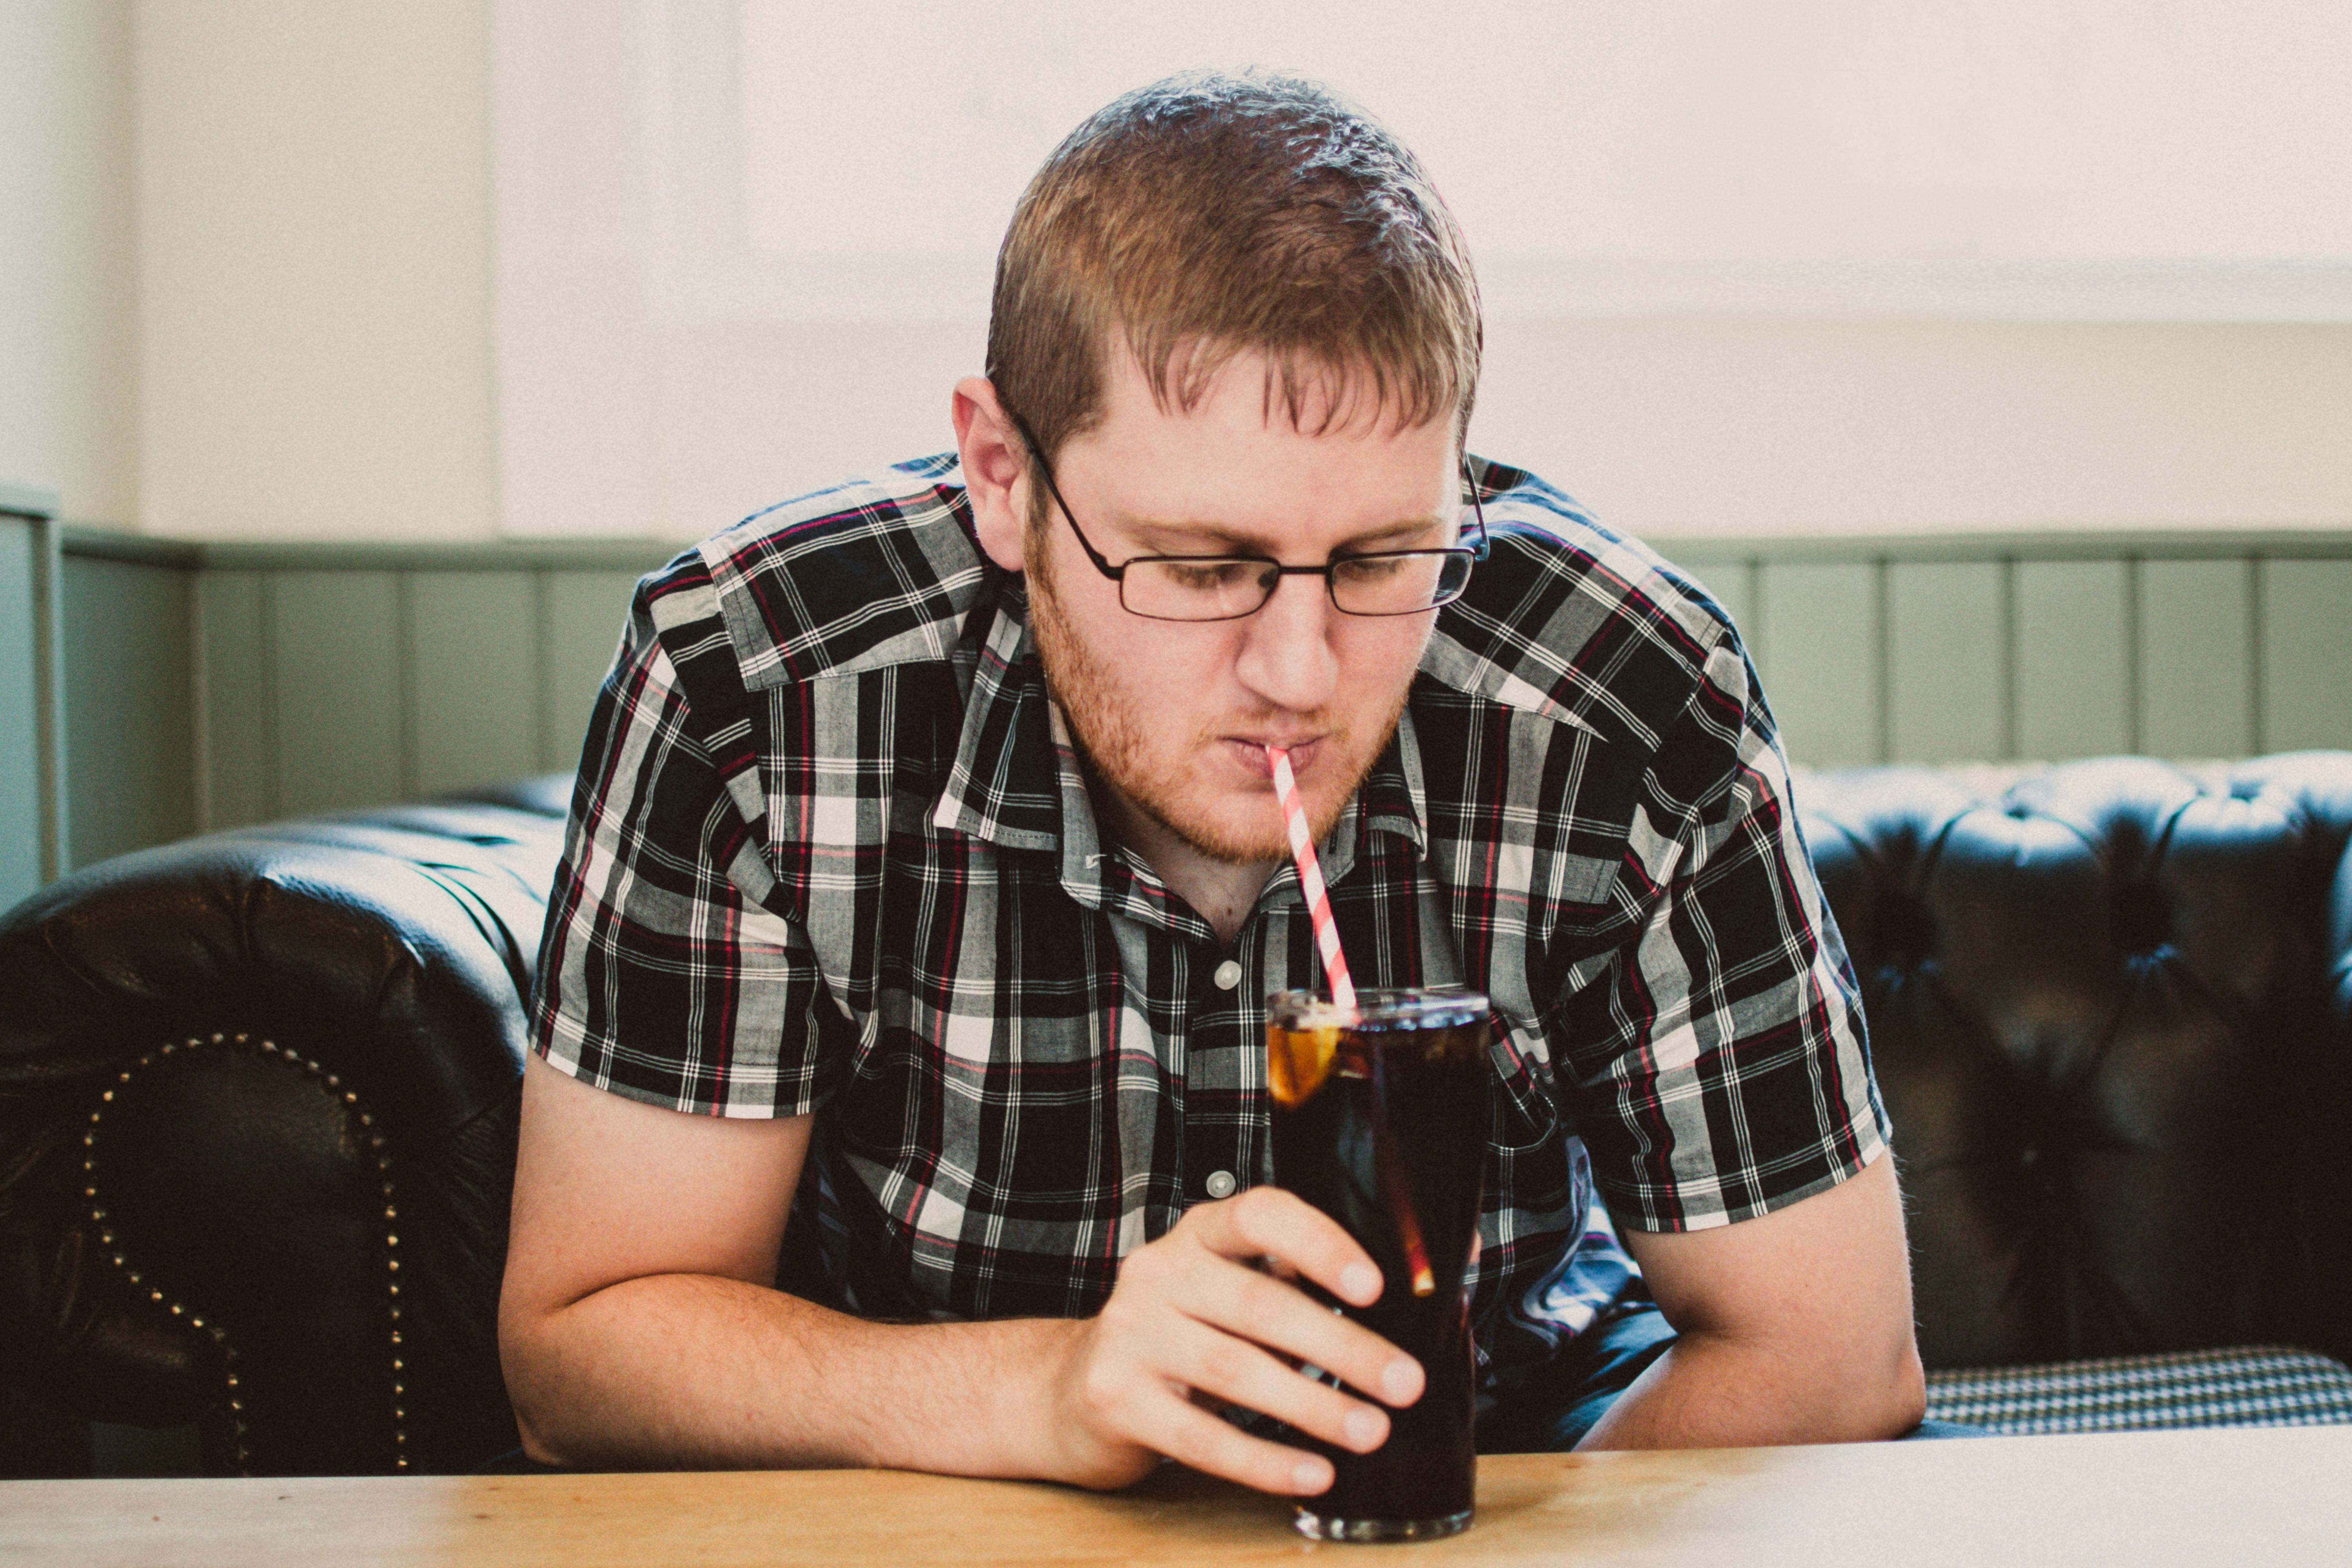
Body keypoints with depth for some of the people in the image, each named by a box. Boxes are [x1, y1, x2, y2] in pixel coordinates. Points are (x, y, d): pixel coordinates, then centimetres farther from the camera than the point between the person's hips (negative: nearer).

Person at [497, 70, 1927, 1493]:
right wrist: (1052, 1389, -34)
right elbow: (577, 1343, -18)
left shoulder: (1639, 708, -20)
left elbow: (1828, 1355, -12)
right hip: (934, 1479, 0)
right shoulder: (745, 692, -22)